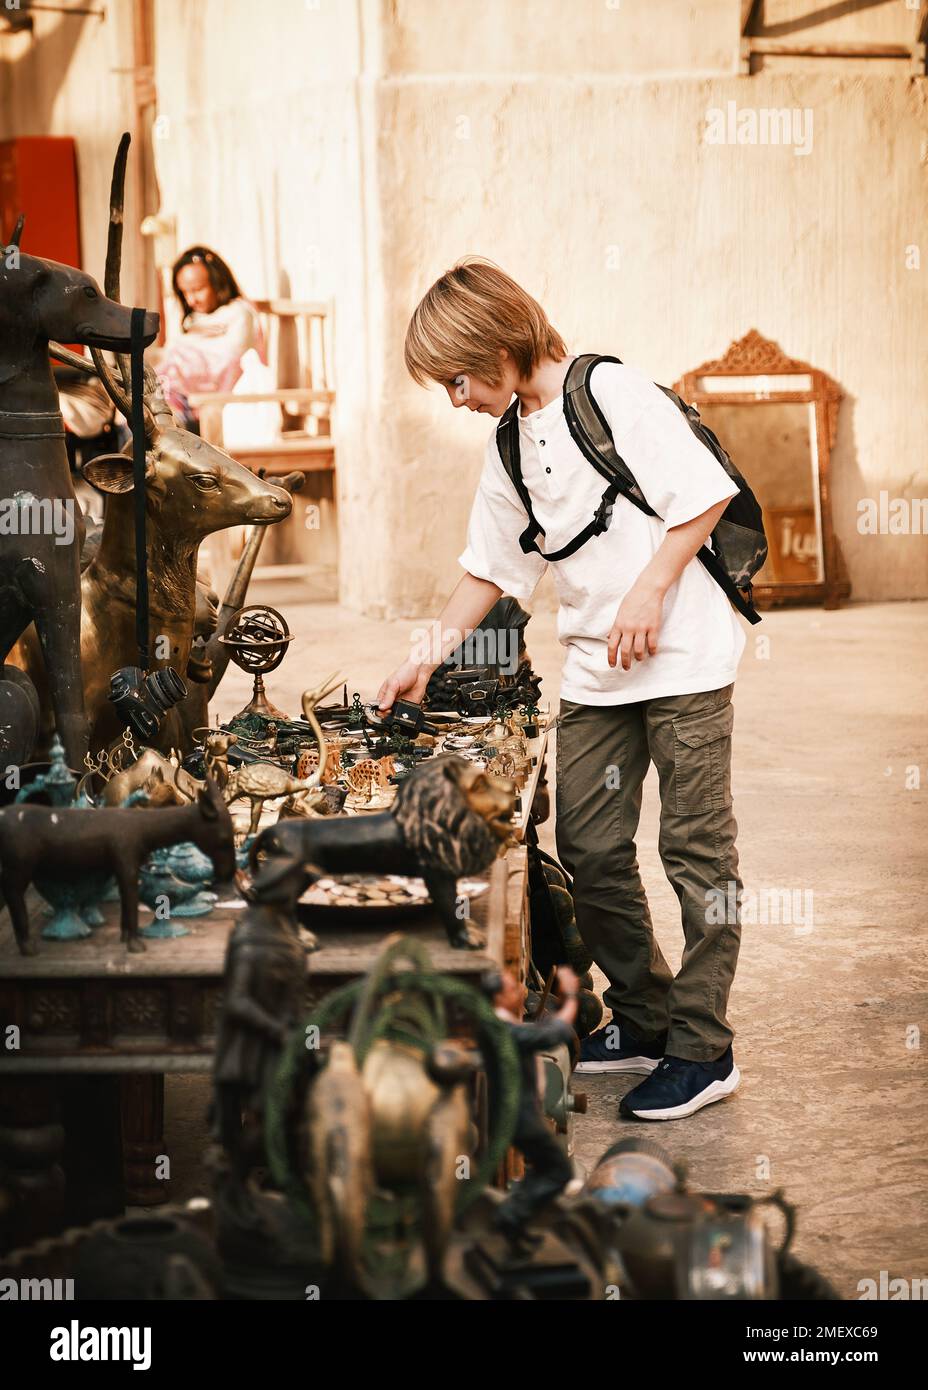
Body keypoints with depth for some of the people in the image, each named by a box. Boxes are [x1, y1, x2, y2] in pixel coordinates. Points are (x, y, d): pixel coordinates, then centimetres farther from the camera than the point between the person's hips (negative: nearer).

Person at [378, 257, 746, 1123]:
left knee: (696, 847, -2)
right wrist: (430, 653, 16)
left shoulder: (611, 392, -10)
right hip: (592, 670, 8)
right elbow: (493, 565, 21)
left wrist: (649, 592, -17)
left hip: (682, 657, -8)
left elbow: (704, 495, -13)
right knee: (589, 851, 7)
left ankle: (702, 1050, 5)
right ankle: (642, 1019, 23)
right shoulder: (508, 447, 13)